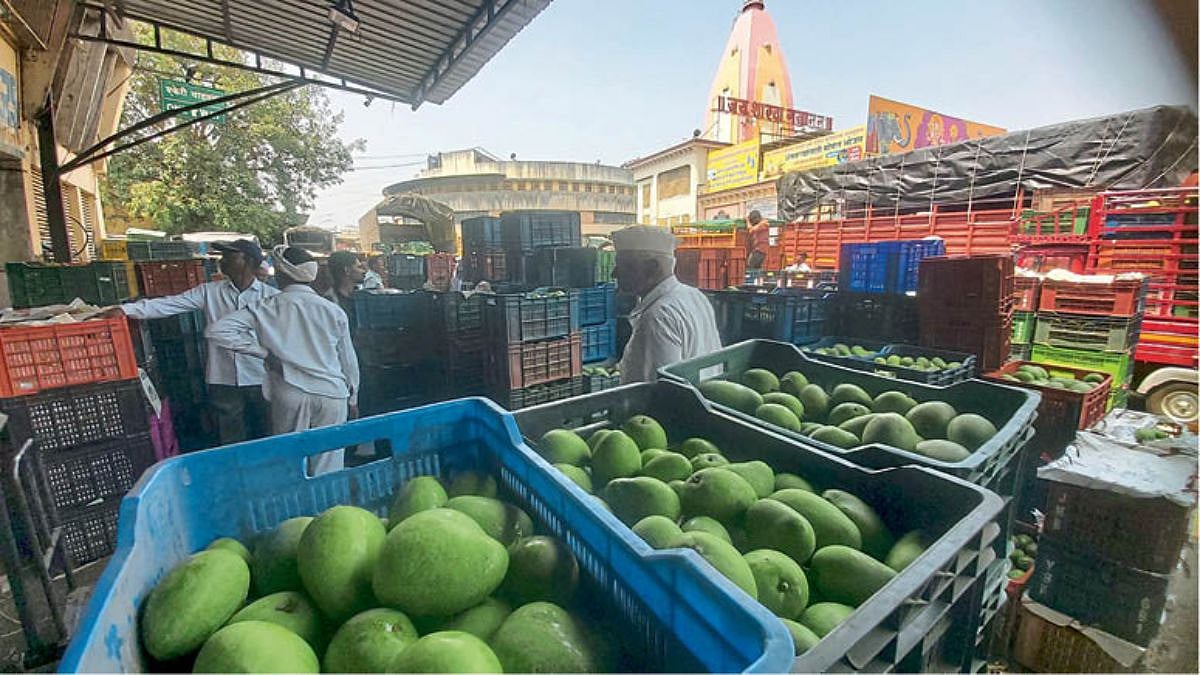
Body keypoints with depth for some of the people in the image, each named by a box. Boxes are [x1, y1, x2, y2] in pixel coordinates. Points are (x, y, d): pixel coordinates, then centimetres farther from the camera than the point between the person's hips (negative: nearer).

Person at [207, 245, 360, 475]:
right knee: (327, 472, 7)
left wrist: (263, 352, -3)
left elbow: (217, 330, -8)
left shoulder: (267, 309, -3)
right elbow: (348, 361, 5)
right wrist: (353, 398, 16)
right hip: (332, 395, 0)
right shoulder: (333, 311, -1)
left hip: (288, 395, 0)